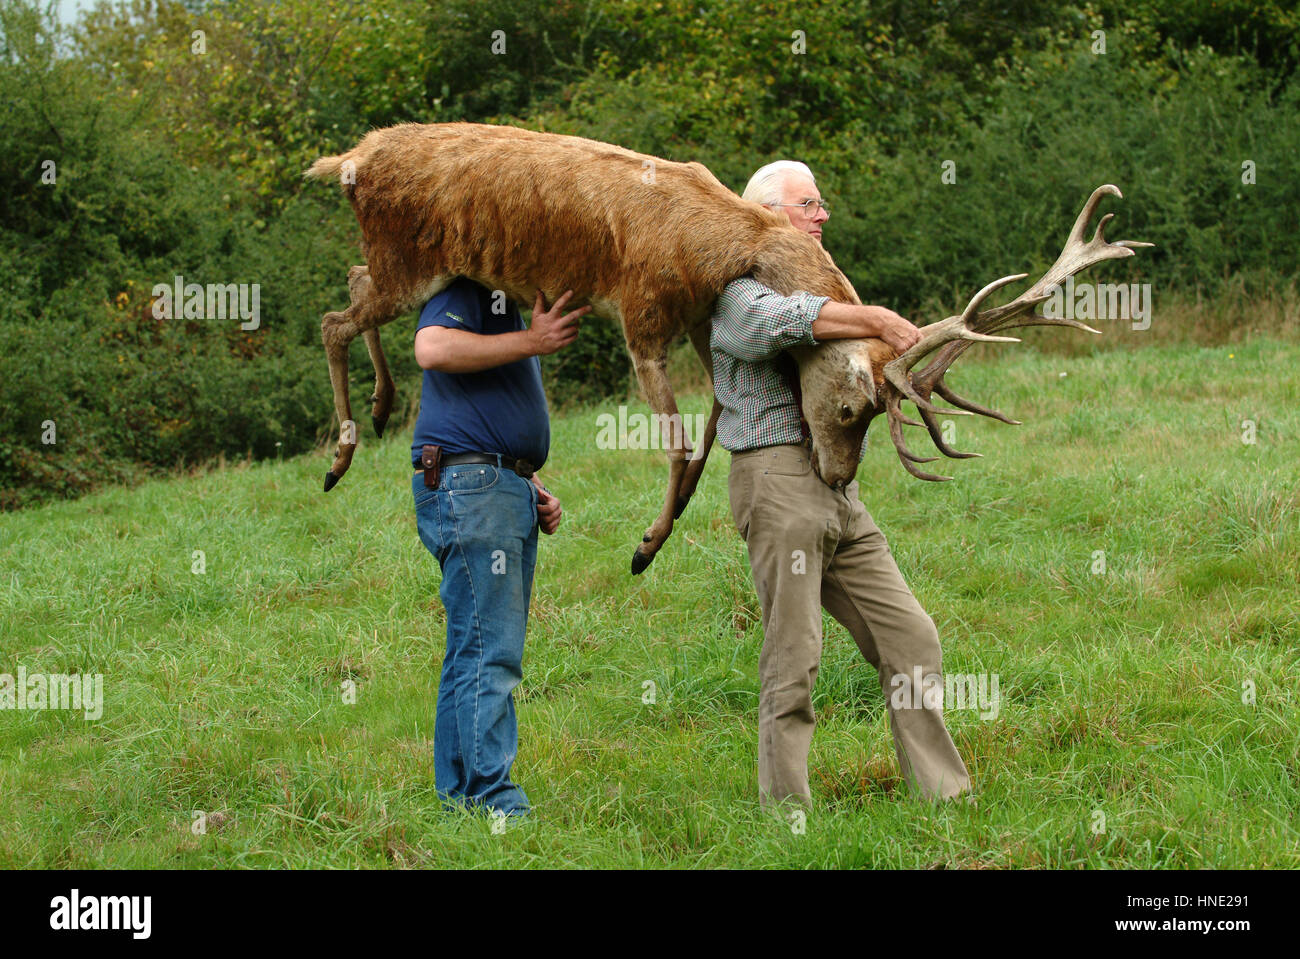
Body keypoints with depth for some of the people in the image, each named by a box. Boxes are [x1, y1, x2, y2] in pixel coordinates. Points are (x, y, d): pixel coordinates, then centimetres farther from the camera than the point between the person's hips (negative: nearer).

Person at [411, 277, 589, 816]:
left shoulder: (512, 308, 28)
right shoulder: (463, 286, -2)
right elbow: (432, 348, -23)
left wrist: (536, 490, 18)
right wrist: (533, 342, -17)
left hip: (509, 490, 10)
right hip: (467, 487, -10)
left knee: (475, 653, 7)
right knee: (490, 652, -14)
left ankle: (458, 794, 8)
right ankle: (495, 804, -17)